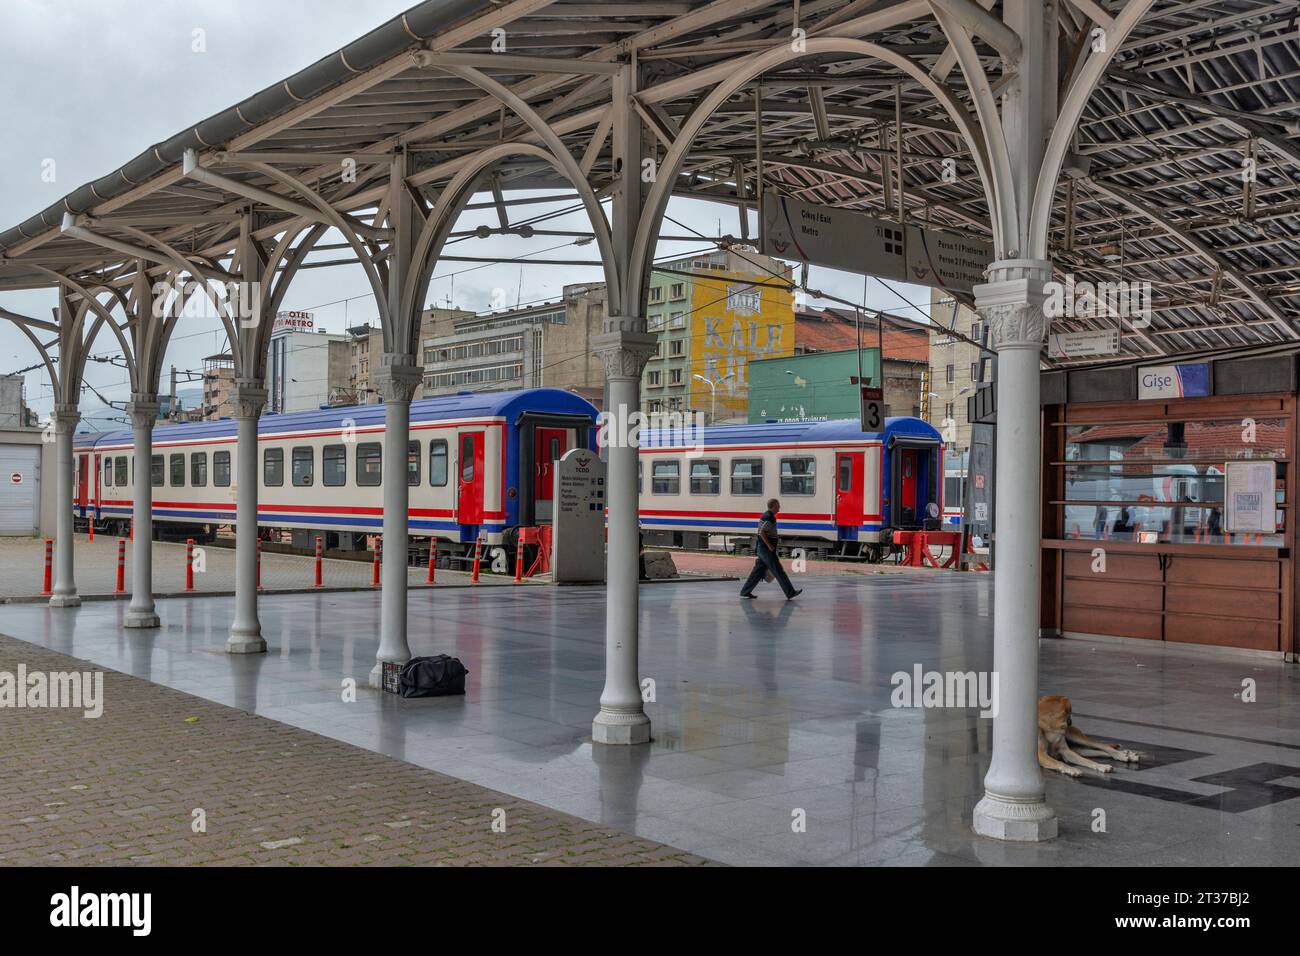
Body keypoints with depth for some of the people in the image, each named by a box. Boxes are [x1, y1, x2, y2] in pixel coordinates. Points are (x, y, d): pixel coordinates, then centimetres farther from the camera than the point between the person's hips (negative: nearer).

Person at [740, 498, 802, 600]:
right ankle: (790, 593, -2)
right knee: (778, 571, -6)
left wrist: (776, 539, 17)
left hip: (762, 548, 10)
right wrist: (770, 545, -21)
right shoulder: (768, 517, -17)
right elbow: (761, 532, -24)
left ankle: (745, 591, 15)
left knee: (759, 570, 12)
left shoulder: (767, 515, 16)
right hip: (766, 549, -10)